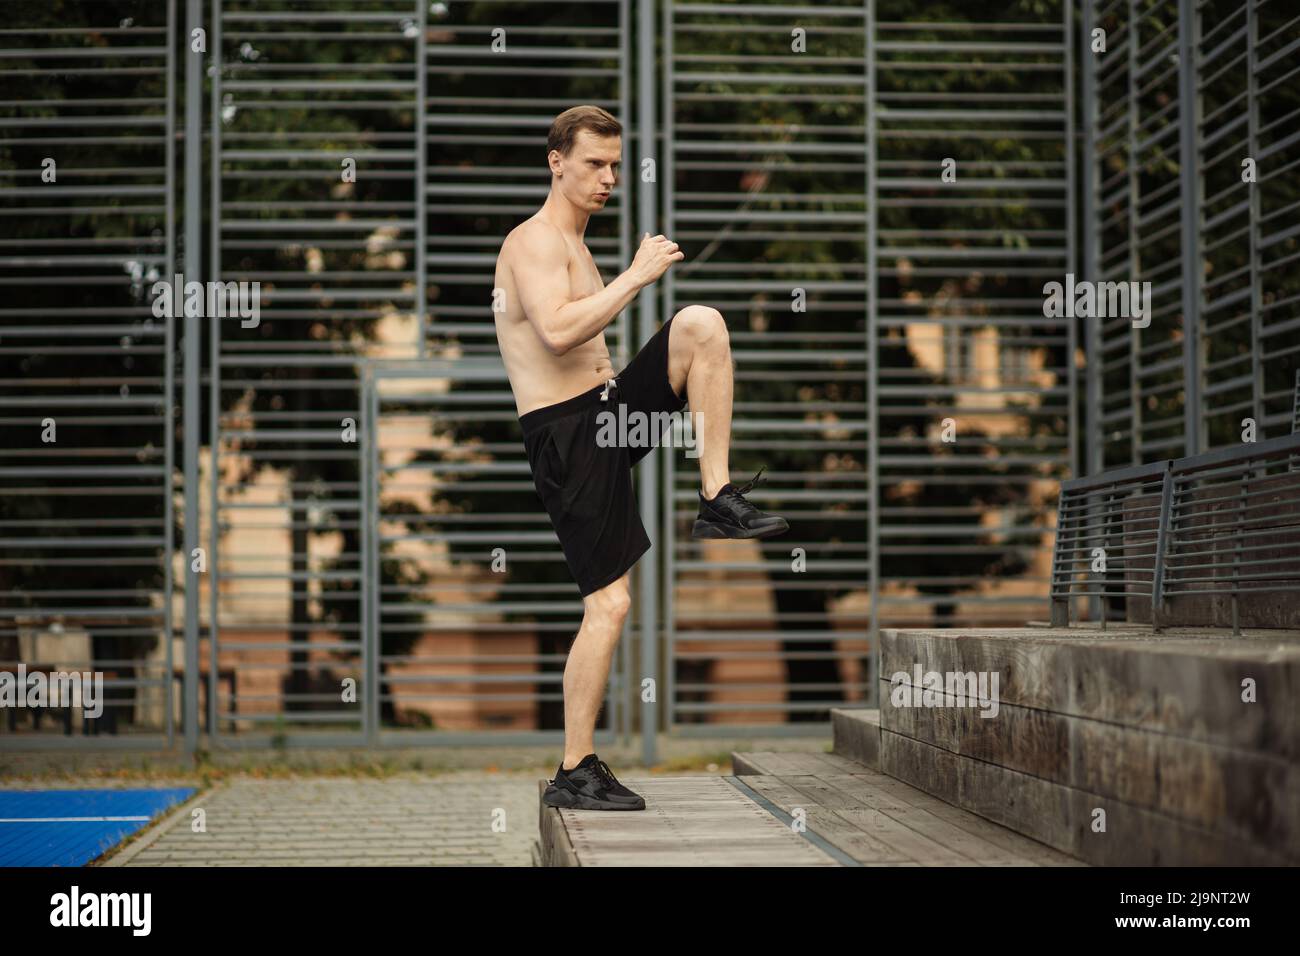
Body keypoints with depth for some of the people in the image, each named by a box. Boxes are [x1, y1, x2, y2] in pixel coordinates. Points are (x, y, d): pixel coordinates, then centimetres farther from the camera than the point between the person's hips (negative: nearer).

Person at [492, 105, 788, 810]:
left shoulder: (572, 247, 21)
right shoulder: (536, 241, -10)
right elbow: (556, 330, -28)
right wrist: (636, 276, -22)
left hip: (607, 410, 8)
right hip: (566, 433, -8)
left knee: (702, 324, -12)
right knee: (609, 604, -8)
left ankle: (717, 501, -12)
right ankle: (575, 774, 2)